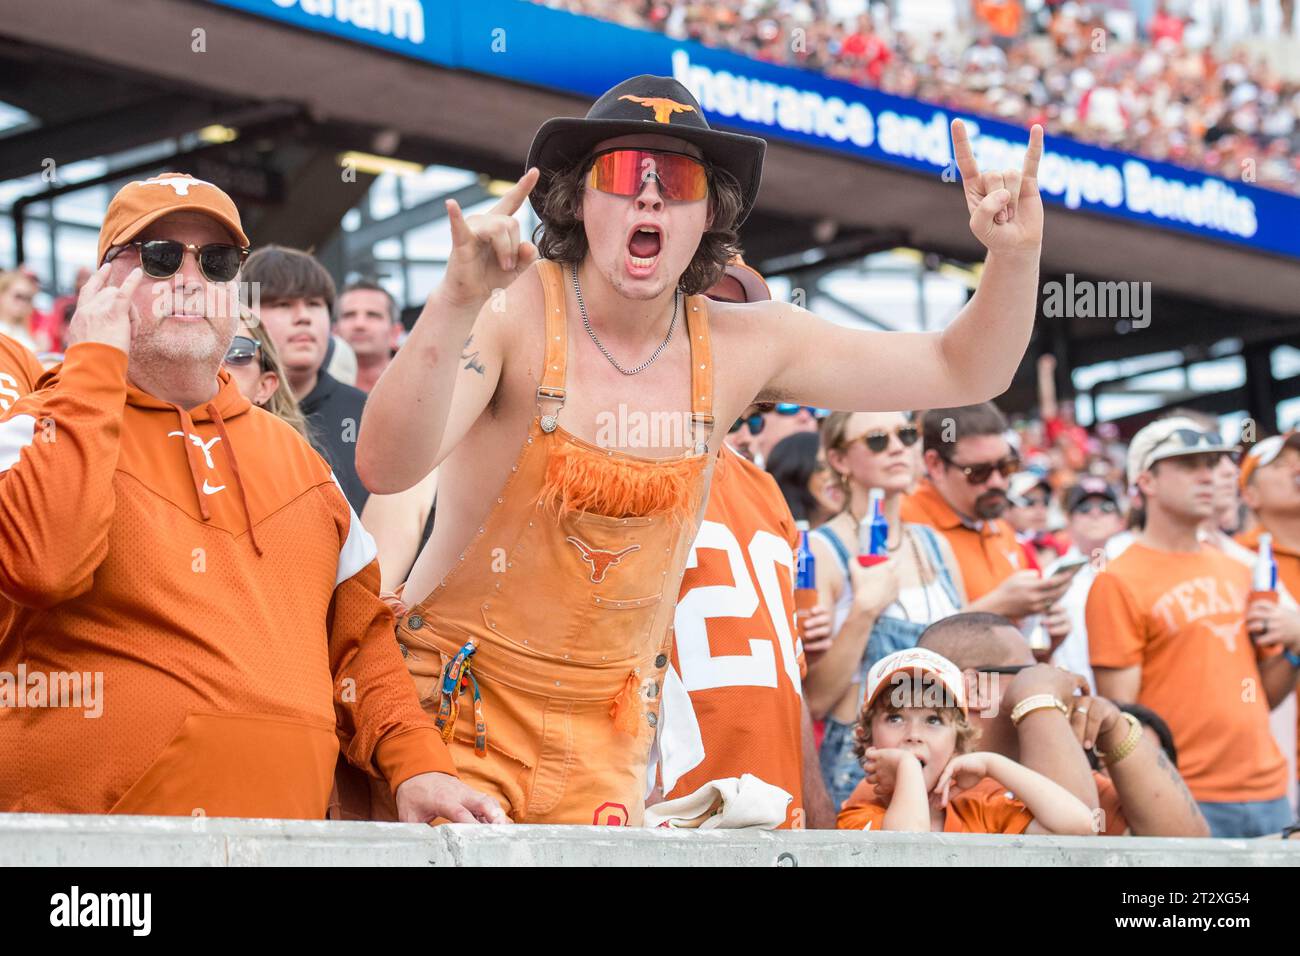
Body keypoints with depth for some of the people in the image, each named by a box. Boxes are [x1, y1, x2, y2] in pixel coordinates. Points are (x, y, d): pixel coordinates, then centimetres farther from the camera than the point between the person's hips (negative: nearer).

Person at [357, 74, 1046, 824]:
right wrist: (458, 302, -43)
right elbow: (387, 468, -30)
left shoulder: (739, 346, -1)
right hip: (457, 705, -4)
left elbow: (962, 370, 4)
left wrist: (1016, 254, -15)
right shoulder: (512, 312, -15)